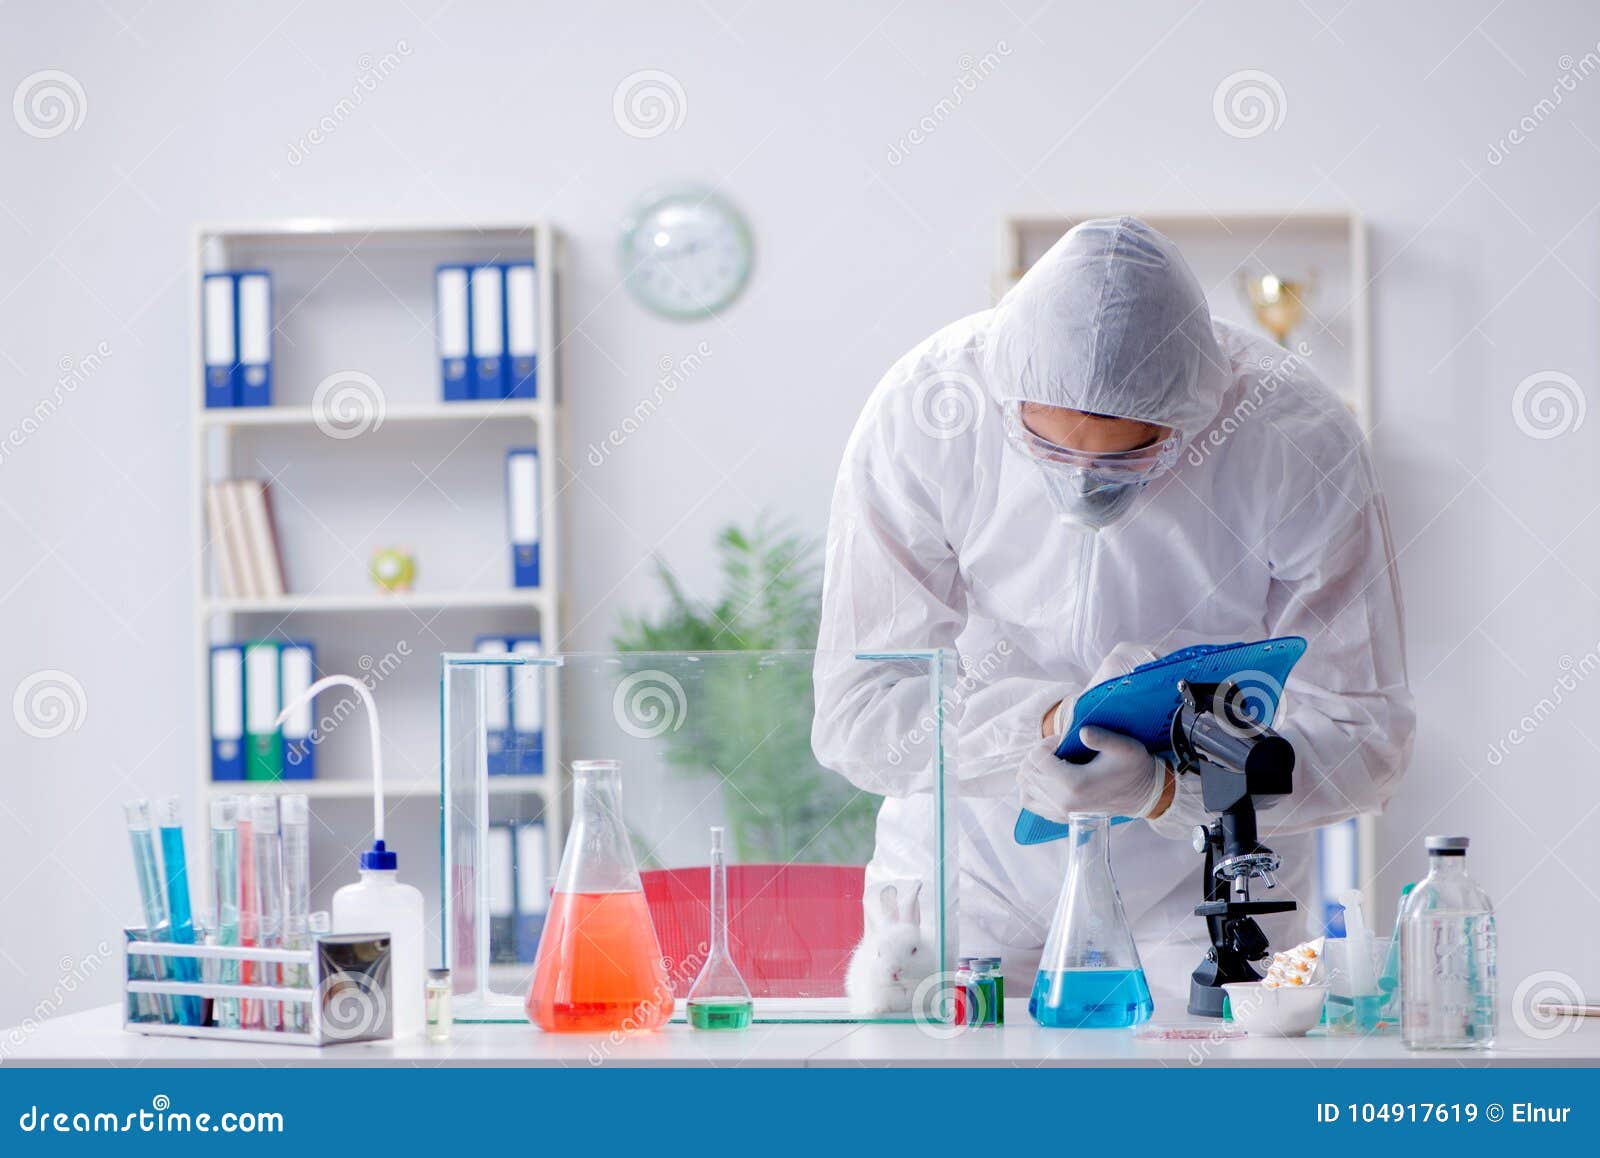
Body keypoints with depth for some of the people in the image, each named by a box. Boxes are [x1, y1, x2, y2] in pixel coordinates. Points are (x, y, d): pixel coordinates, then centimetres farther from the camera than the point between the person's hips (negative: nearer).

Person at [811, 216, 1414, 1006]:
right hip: (973, 887, -2)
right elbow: (855, 715, -15)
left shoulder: (1302, 445, -18)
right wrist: (1048, 725, -32)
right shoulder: (919, 421, -18)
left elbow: (1356, 738, -14)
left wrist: (1163, 784, -31)